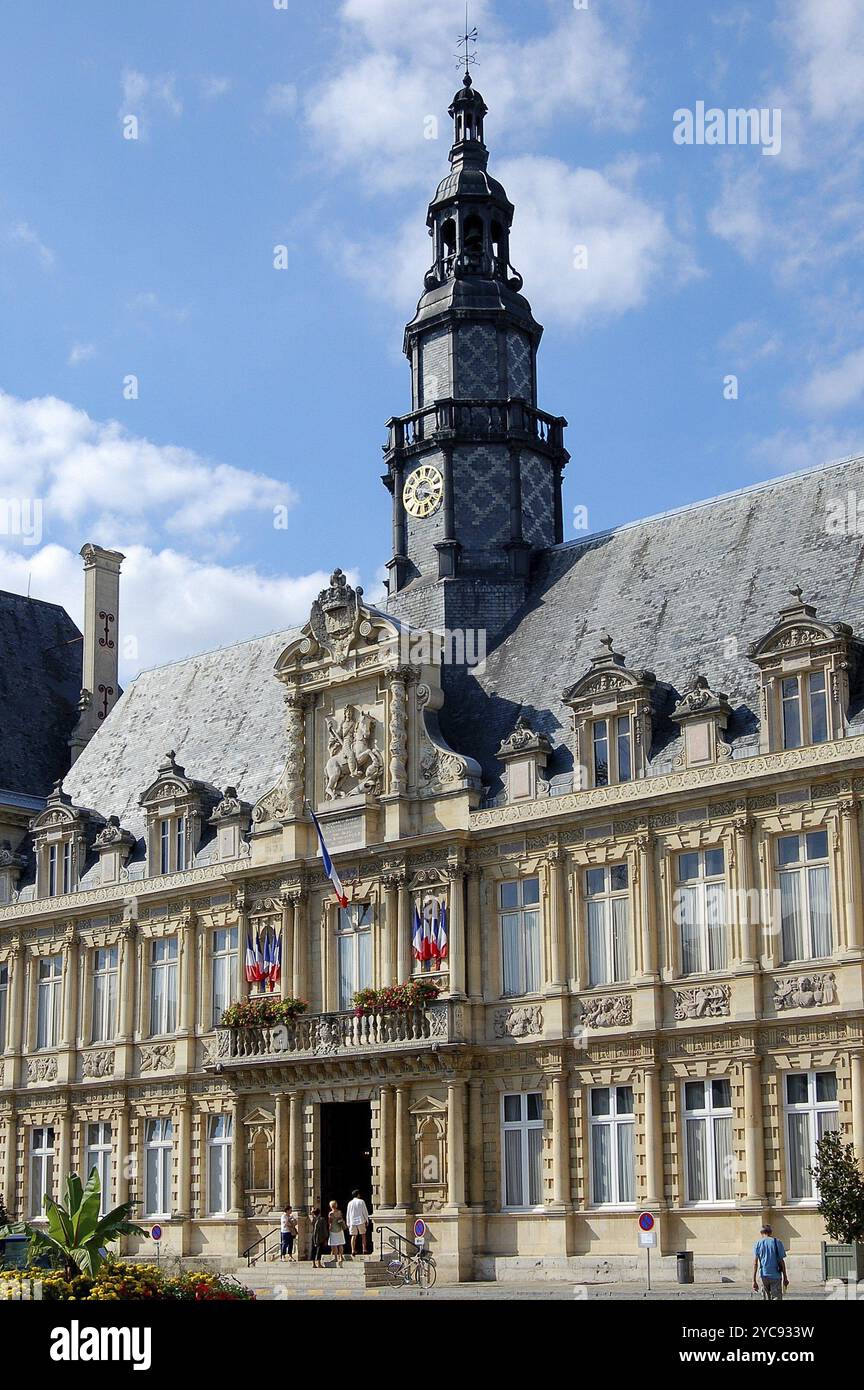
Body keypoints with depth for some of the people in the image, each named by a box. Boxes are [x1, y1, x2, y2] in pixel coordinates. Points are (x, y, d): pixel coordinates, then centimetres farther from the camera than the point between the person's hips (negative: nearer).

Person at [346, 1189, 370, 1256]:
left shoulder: (350, 1203, 5)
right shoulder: (361, 1201, -3)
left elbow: (348, 1214, 8)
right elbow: (365, 1212, -2)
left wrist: (348, 1223, 14)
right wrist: (367, 1220, 8)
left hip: (352, 1222, 2)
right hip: (361, 1221, -2)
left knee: (353, 1236, 5)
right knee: (363, 1235, 8)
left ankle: (353, 1250, -2)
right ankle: (364, 1249, 4)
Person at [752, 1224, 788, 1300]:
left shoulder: (758, 1244, 4)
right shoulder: (778, 1242, 2)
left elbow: (755, 1263, -1)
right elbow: (782, 1261, 1)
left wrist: (754, 1281, -2)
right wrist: (785, 1278, 9)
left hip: (764, 1276, 2)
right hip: (776, 1276, -2)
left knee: (766, 1298, 14)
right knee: (777, 1298, -4)